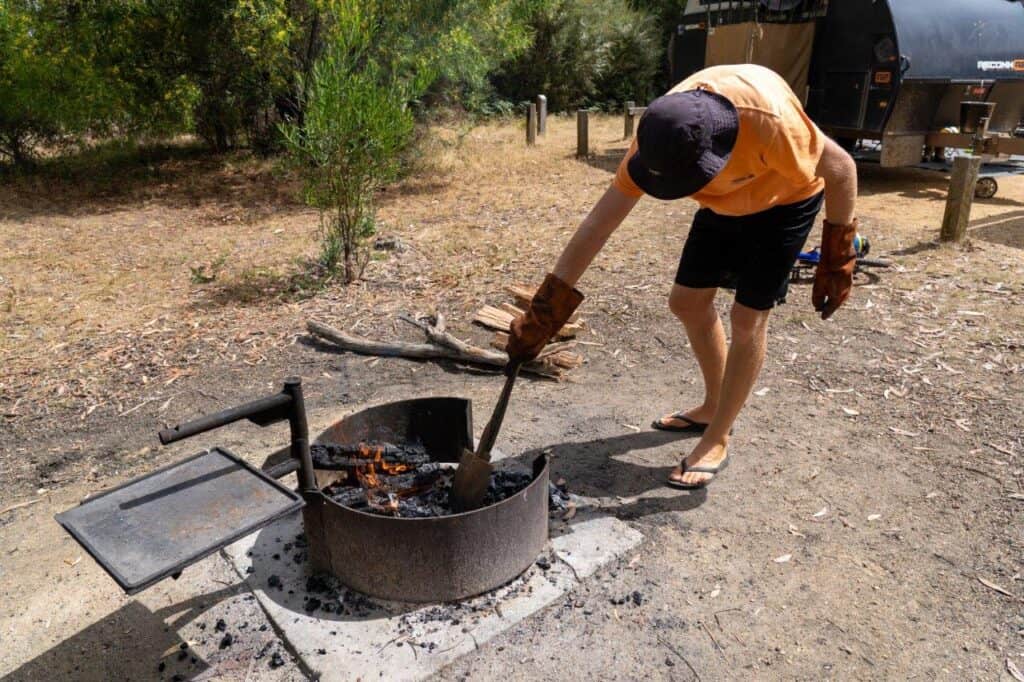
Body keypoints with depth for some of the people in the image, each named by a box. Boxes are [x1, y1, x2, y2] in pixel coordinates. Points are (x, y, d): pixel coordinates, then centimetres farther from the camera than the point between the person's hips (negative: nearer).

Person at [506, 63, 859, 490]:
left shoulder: (768, 121, -42)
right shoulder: (659, 136, -27)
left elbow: (840, 167, -23)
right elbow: (599, 222, -25)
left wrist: (838, 259, -17)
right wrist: (545, 310, -27)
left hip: (785, 200, -5)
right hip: (724, 203, 5)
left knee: (747, 318, -9)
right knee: (687, 302, 6)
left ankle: (717, 441, 6)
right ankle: (713, 406, 27)